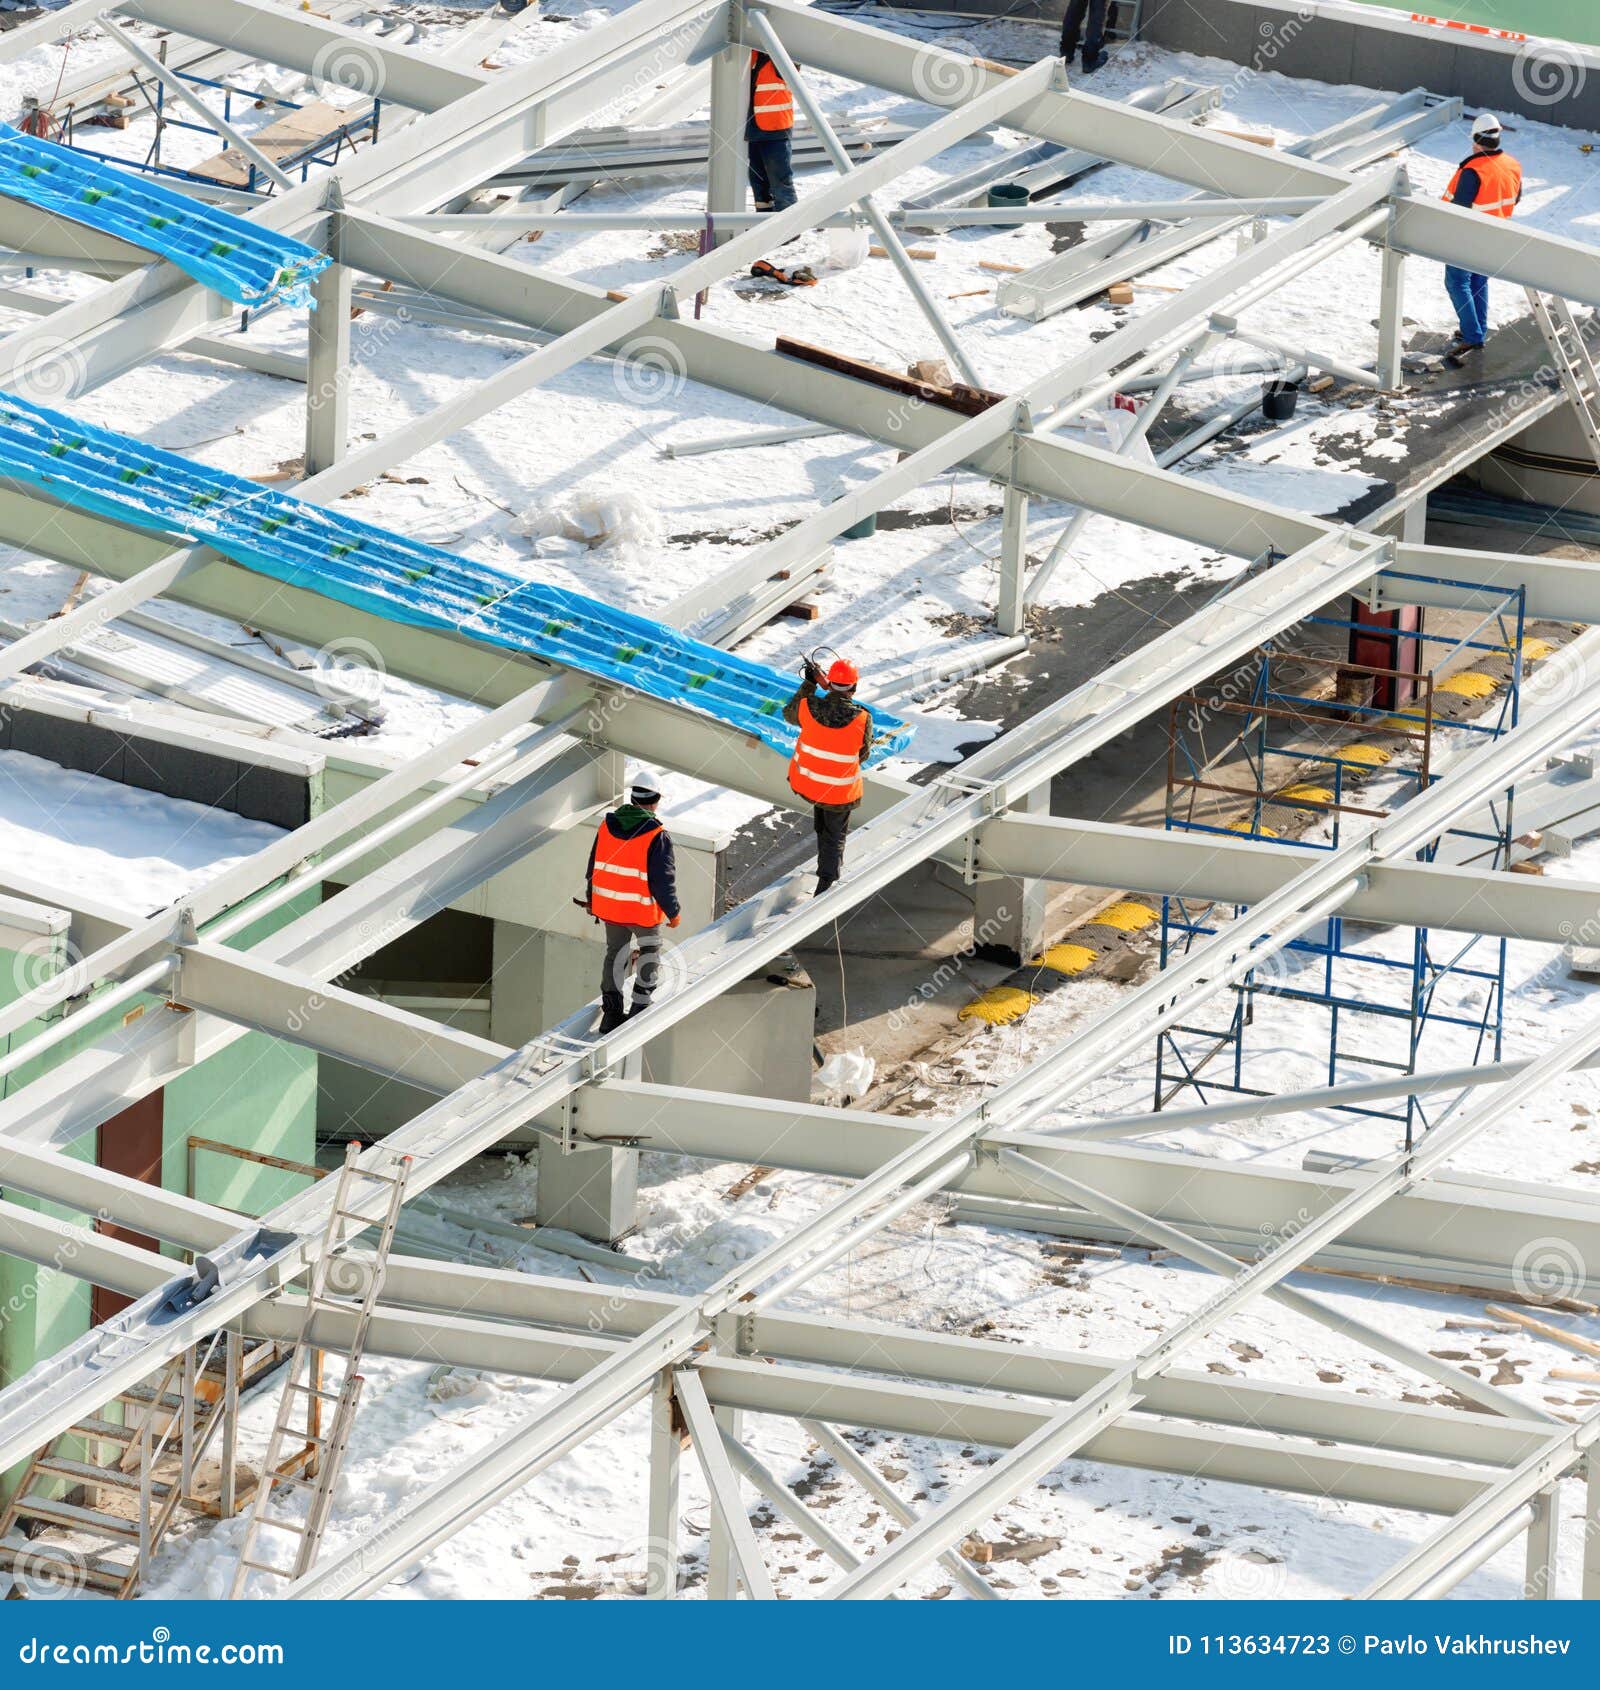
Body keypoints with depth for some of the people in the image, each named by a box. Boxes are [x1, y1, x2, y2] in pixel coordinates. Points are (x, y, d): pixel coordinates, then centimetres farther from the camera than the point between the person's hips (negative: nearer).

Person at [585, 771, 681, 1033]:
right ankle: (640, 1007, 19)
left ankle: (611, 1012, 20)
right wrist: (673, 912, -3)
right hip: (643, 911, -4)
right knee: (650, 953, 19)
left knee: (615, 955, 19)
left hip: (609, 907, 4)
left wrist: (593, 901, 21)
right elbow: (664, 880, -18)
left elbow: (593, 867, 7)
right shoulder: (657, 836, -20)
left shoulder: (607, 826, -4)